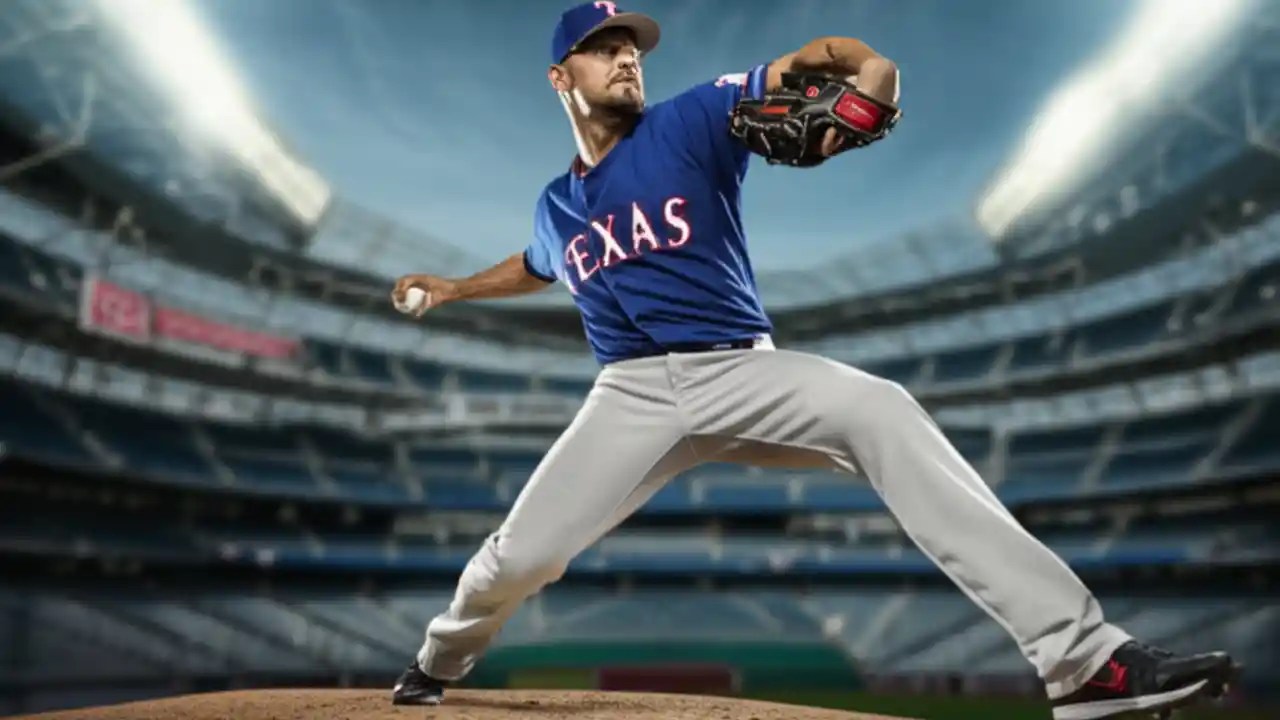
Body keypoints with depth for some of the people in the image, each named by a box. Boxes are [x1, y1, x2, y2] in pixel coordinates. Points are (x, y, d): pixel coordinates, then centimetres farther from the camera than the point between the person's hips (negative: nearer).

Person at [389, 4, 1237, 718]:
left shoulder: (693, 119, -1)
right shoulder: (554, 207, 13)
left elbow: (798, 69, -14)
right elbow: (538, 268, 37)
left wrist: (867, 68, -35)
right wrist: (452, 287, 35)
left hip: (745, 373, -3)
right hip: (633, 396, 3)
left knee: (881, 412, -31)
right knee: (519, 556, -5)